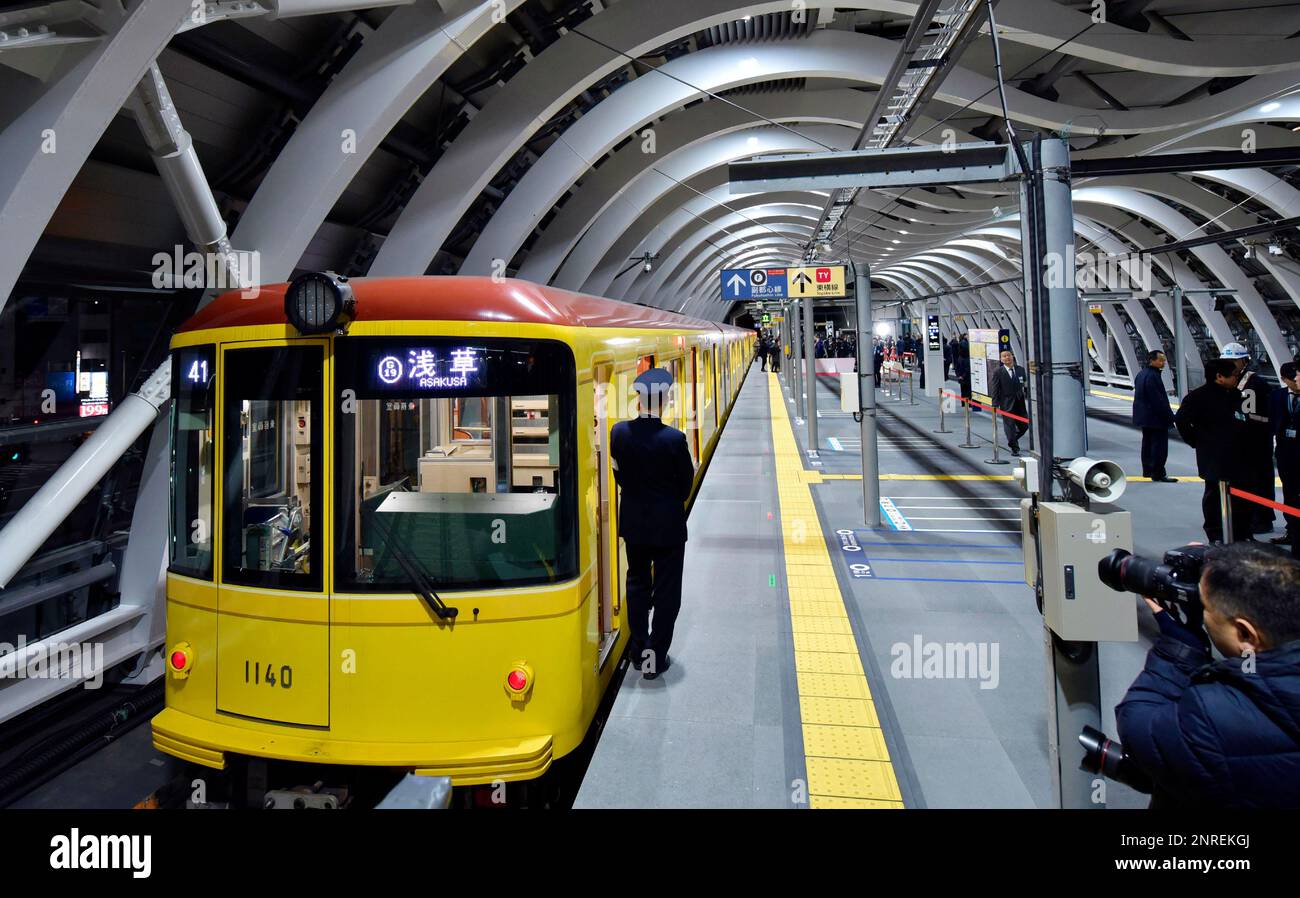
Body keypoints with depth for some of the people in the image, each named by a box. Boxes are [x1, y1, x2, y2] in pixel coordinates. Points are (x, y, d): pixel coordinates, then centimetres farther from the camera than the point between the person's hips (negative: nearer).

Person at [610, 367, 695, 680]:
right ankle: (655, 658, 15)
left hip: (633, 522, 4)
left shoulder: (619, 432, -10)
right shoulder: (674, 439, -22)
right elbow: (685, 484, -10)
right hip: (667, 525, -4)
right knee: (666, 592, 10)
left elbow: (620, 475, 1)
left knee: (637, 584, 21)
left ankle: (638, 651, 29)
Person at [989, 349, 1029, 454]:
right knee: (1010, 427, 0)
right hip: (1007, 405, -4)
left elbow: (1026, 384, 15)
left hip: (1020, 403, 4)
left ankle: (1013, 440, 34)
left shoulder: (1020, 370, 6)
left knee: (1024, 426, 8)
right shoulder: (998, 372, -6)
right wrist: (995, 405, -12)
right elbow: (994, 390, -7)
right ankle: (1014, 448, 14)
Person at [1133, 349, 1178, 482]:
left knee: (1148, 443, 17)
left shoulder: (1141, 374, 12)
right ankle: (1158, 474, -5)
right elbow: (1158, 400, -23)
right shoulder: (1152, 376, -21)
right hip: (1156, 418, -11)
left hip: (1143, 416, 11)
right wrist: (1170, 416, -19)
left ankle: (1147, 470, 25)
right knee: (1159, 446, -6)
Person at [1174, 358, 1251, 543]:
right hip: (1213, 459, -7)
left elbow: (1240, 422, 23)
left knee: (1241, 497, 12)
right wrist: (1197, 442, -11)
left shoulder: (1234, 394, 13)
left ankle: (1242, 535, 23)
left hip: (1236, 456, 7)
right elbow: (1181, 420, -17)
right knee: (1213, 495, 3)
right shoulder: (1199, 396, -12)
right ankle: (1215, 536, 12)